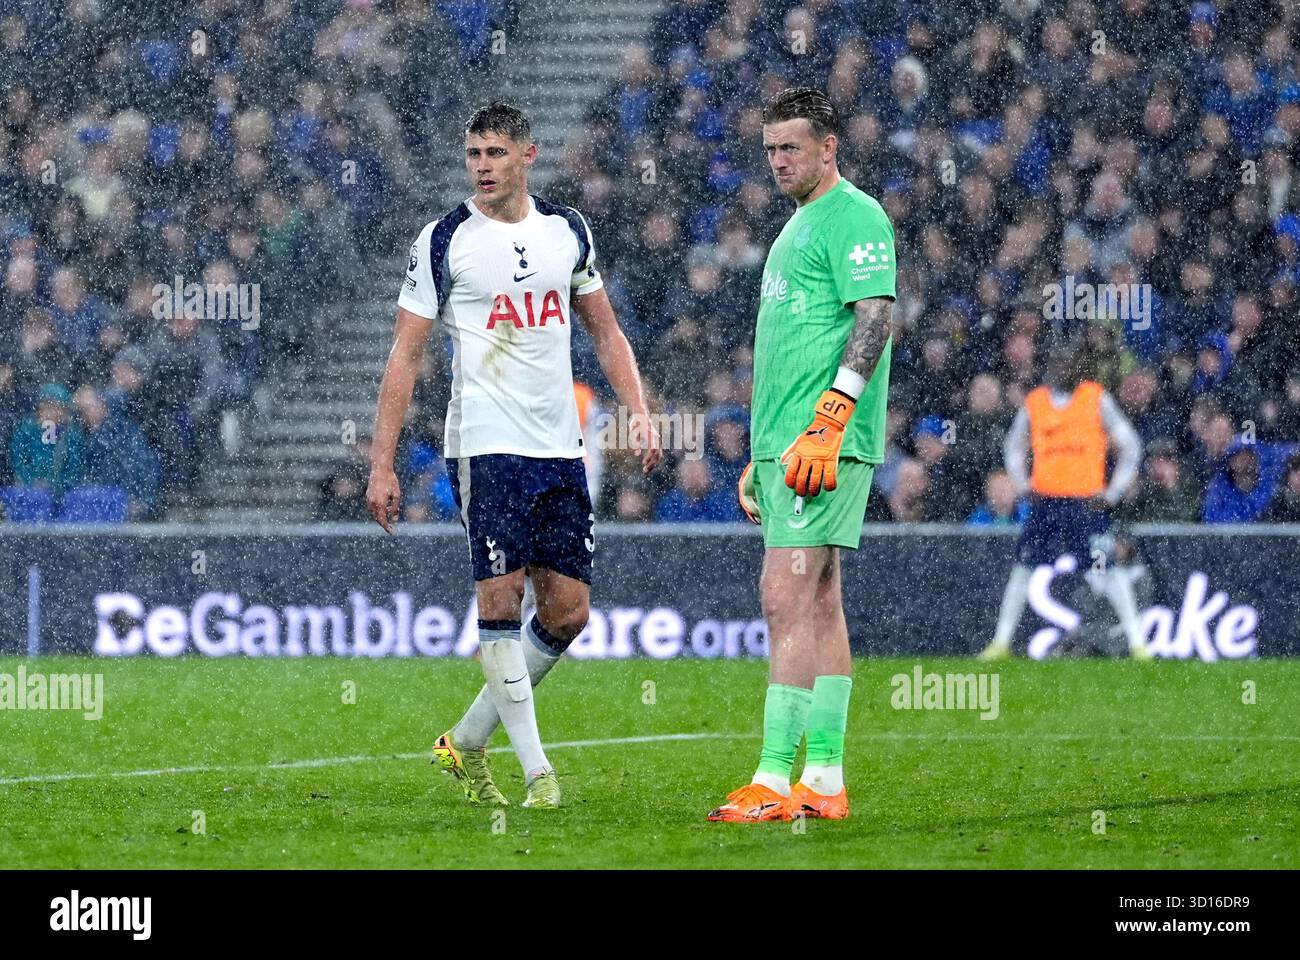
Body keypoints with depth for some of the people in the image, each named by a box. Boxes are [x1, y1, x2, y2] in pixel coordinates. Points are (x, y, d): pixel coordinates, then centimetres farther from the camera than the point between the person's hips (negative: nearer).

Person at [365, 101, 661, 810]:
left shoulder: (567, 230, 10)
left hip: (560, 447, 5)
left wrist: (638, 412, 5)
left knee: (568, 611, 3)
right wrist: (381, 464, -7)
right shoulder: (443, 241, -3)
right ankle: (536, 770, -8)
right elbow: (405, 355, -2)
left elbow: (604, 331, 19)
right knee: (501, 599, -12)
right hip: (486, 448, -5)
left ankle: (466, 743, 17)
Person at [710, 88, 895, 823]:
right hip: (783, 442, 10)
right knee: (819, 604, 8)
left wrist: (825, 425, -25)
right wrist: (761, 456, 25)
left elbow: (875, 320, -18)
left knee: (787, 598, -14)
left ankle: (775, 780, -17)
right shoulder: (800, 226, 22)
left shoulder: (855, 218, -8)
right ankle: (826, 779, 9)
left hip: (825, 444, -10)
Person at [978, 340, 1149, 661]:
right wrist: (1023, 486, 7)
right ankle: (1001, 641, 12)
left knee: (1105, 572, -10)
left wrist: (1112, 493, -4)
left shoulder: (1097, 399, 1)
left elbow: (1130, 446, 4)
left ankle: (1137, 643, -4)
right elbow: (1014, 447, 23)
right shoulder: (1034, 403, 8)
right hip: (1044, 500, 3)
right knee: (1023, 568, 2)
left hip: (1087, 501, -3)